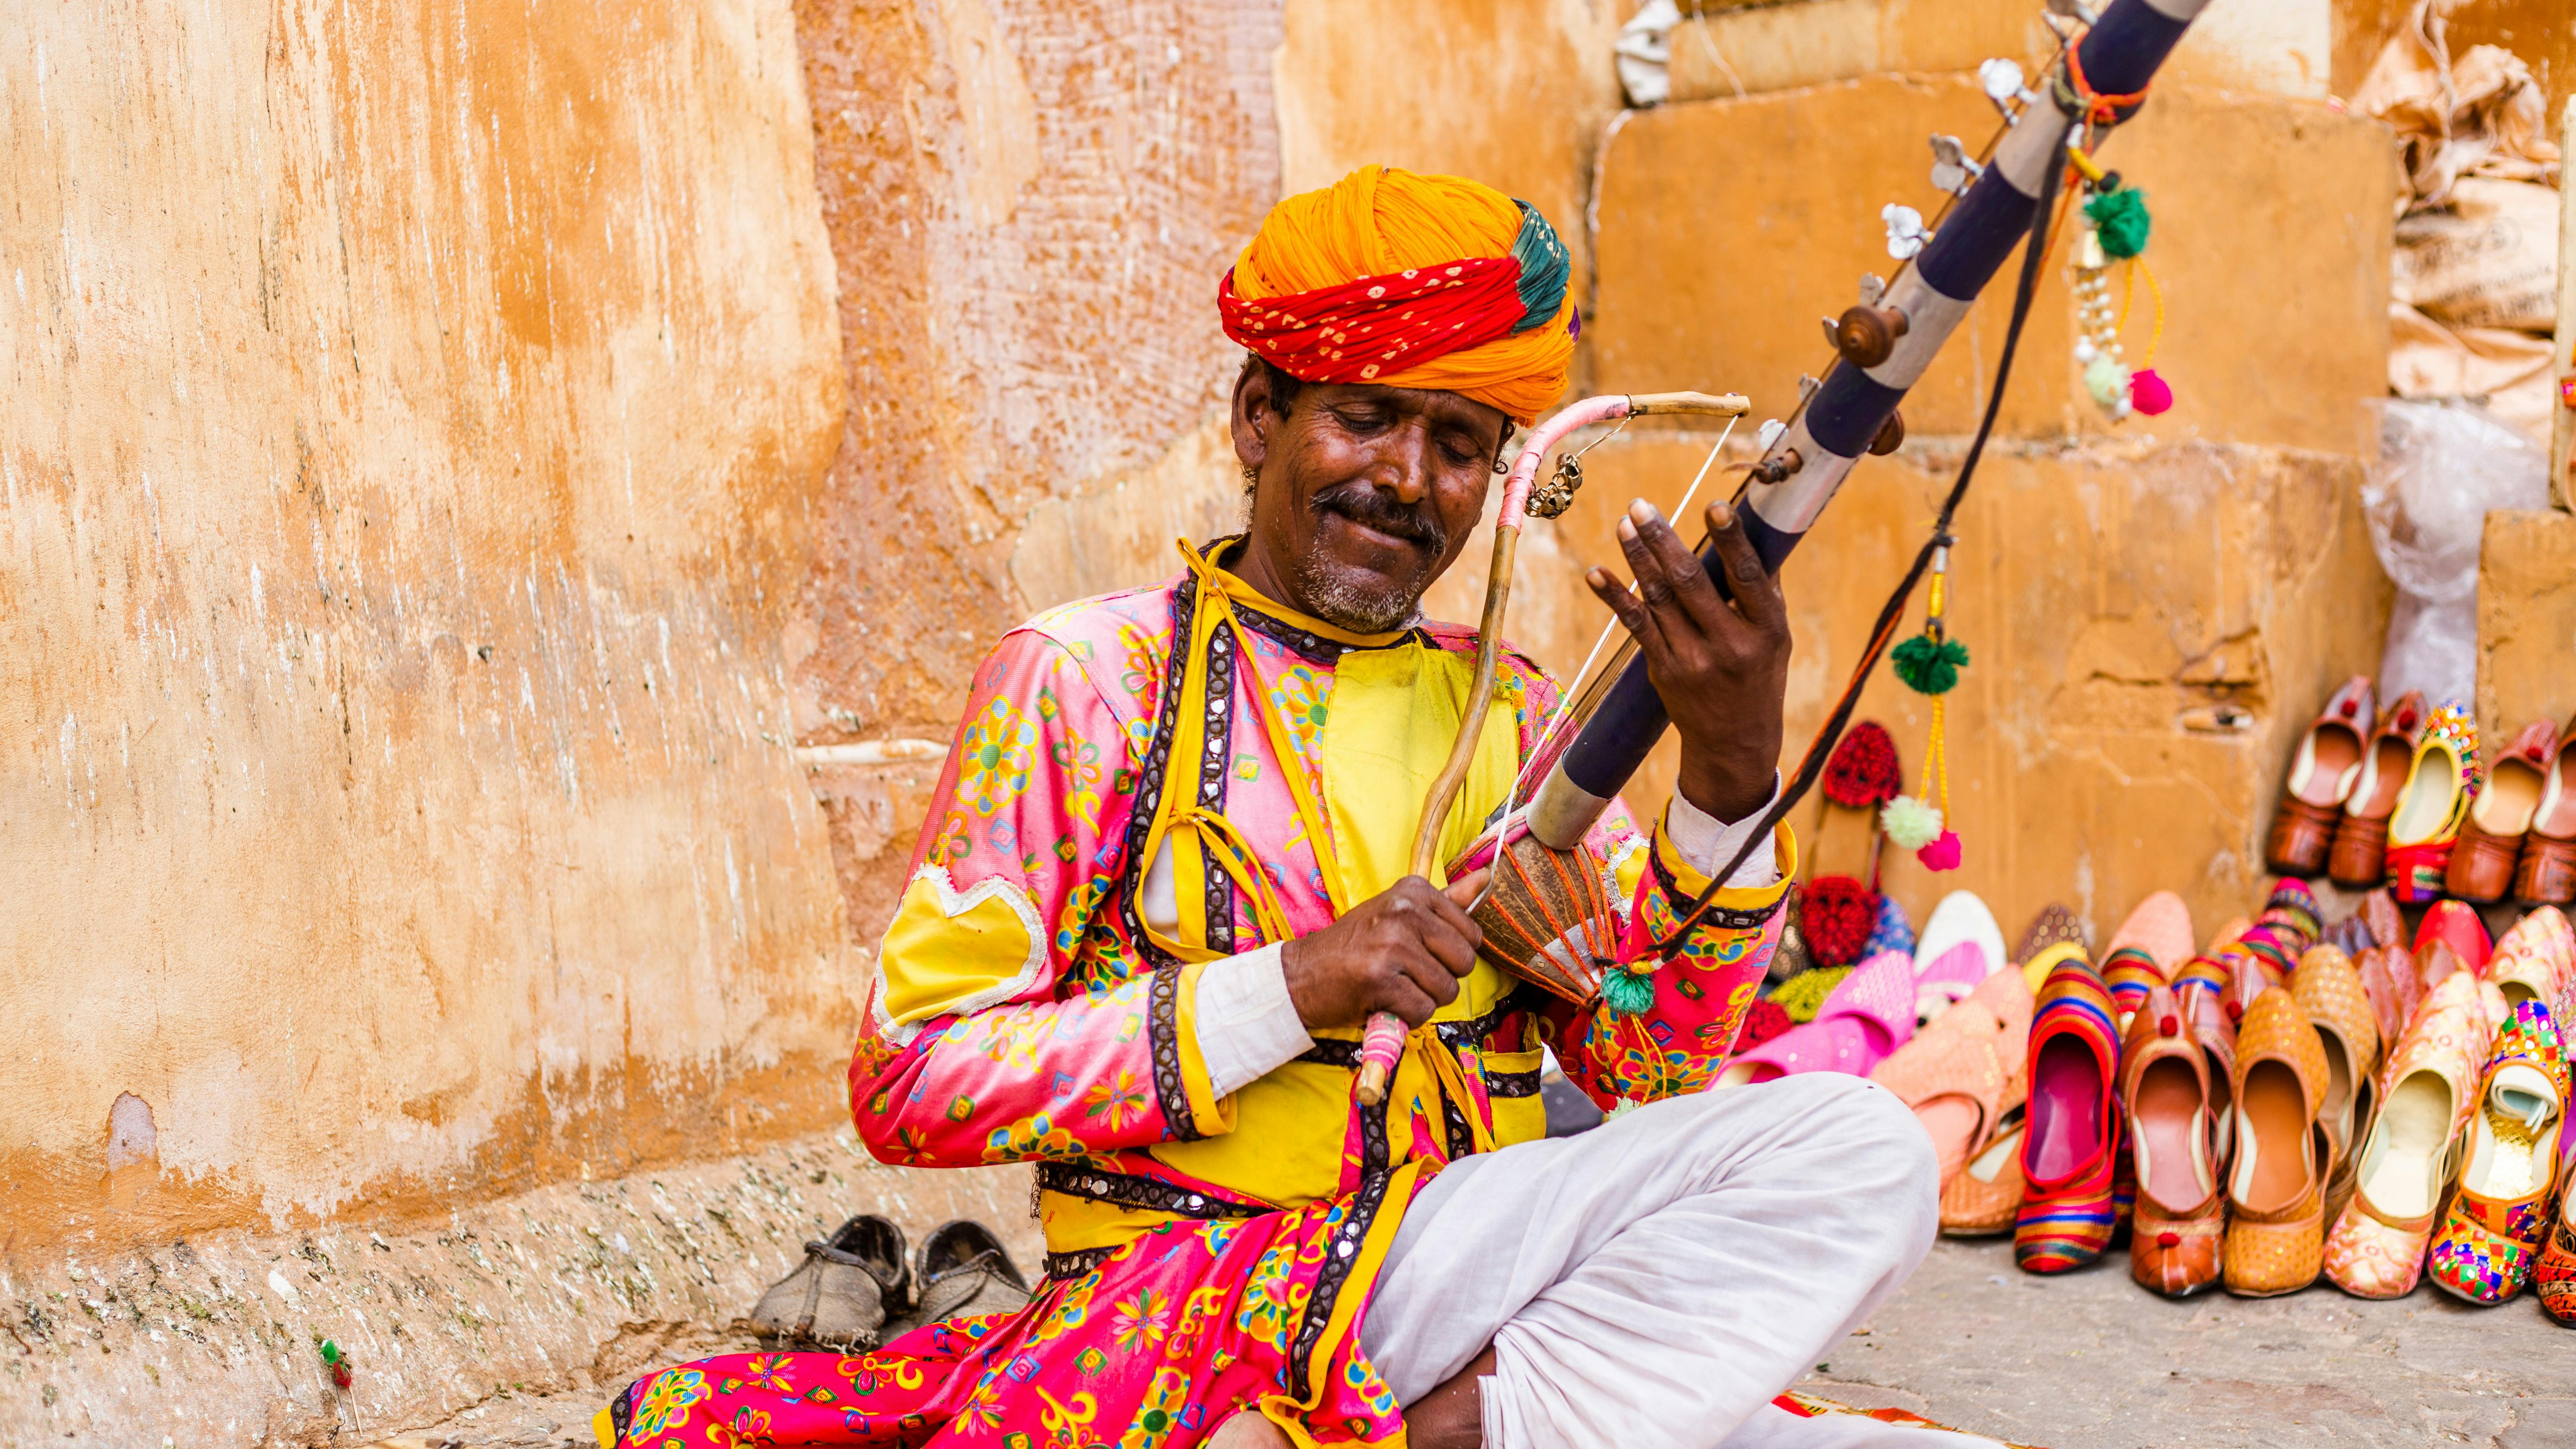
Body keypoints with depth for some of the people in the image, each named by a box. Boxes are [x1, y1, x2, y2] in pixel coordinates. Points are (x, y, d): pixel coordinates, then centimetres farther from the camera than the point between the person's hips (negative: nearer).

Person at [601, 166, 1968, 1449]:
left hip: (1465, 1253, 6)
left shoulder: (1506, 709, 15)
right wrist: (1286, 991, -14)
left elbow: (1655, 1067, 6)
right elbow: (907, 1084, -5)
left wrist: (1731, 765, -9)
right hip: (1182, 1276, -6)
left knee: (1860, 1148, -21)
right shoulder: (1087, 674, 2)